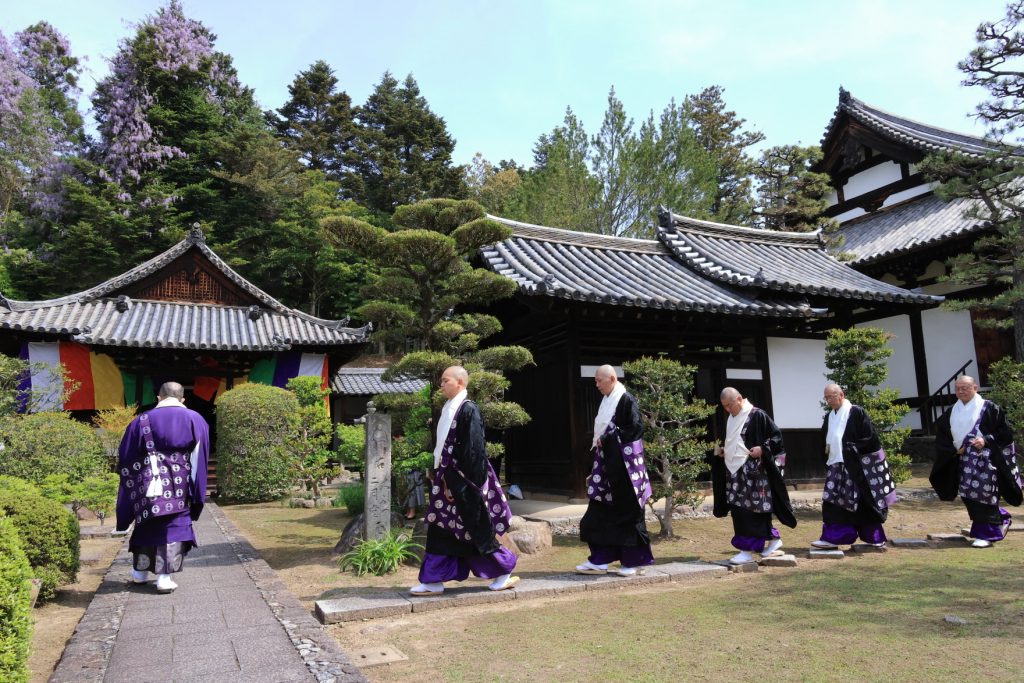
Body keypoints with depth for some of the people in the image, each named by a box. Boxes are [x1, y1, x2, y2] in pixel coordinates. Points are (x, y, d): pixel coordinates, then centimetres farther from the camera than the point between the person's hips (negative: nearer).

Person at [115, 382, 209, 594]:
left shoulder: (141, 421, 3)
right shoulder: (195, 420, 1)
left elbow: (126, 459, 7)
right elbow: (199, 459, 0)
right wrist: (196, 495, 5)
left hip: (148, 485, 2)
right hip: (179, 488, -1)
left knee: (147, 526, 18)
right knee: (173, 528, 4)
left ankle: (139, 572, 30)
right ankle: (164, 577, -1)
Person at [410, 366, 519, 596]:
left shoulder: (468, 409, -14)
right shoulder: (448, 409, 11)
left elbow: (473, 449, -18)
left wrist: (465, 482, -20)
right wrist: (437, 472, 15)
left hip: (463, 481, -9)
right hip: (447, 479, 9)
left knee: (476, 528, 2)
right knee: (440, 529, 9)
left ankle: (504, 571, 18)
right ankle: (433, 581, 16)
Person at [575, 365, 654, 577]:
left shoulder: (626, 400, -11)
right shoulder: (606, 401, 14)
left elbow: (635, 429, -19)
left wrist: (607, 439, -16)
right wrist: (598, 444, 9)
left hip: (623, 464, -8)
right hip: (607, 463, 8)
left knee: (626, 511, 1)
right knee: (601, 512, 7)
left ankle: (631, 561, 12)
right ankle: (599, 560, 13)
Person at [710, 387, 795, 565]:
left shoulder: (757, 415, -10)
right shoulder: (731, 419, 13)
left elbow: (776, 436, -8)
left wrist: (762, 449, -20)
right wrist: (721, 449, 9)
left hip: (752, 470, -8)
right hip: (735, 470, 8)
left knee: (749, 508, -6)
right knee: (738, 509, 11)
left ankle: (747, 550, 0)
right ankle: (773, 539, 26)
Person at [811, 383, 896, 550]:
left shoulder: (856, 412, -9)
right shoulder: (829, 417, 13)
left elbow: (869, 438, -11)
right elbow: (824, 439, 23)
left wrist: (850, 448, -14)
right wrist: (827, 449, 4)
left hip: (855, 466, -7)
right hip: (836, 465, 7)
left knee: (862, 503, 1)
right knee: (833, 502, 3)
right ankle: (832, 538, 7)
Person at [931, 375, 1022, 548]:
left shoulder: (989, 408, -4)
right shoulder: (952, 413, 10)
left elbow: (1004, 432, -5)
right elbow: (942, 435, 14)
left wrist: (986, 440, -19)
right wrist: (954, 448, -1)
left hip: (985, 458, -6)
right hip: (964, 460, 6)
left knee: (983, 493, -9)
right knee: (968, 495, 7)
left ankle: (986, 534, 0)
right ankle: (1001, 518, 30)